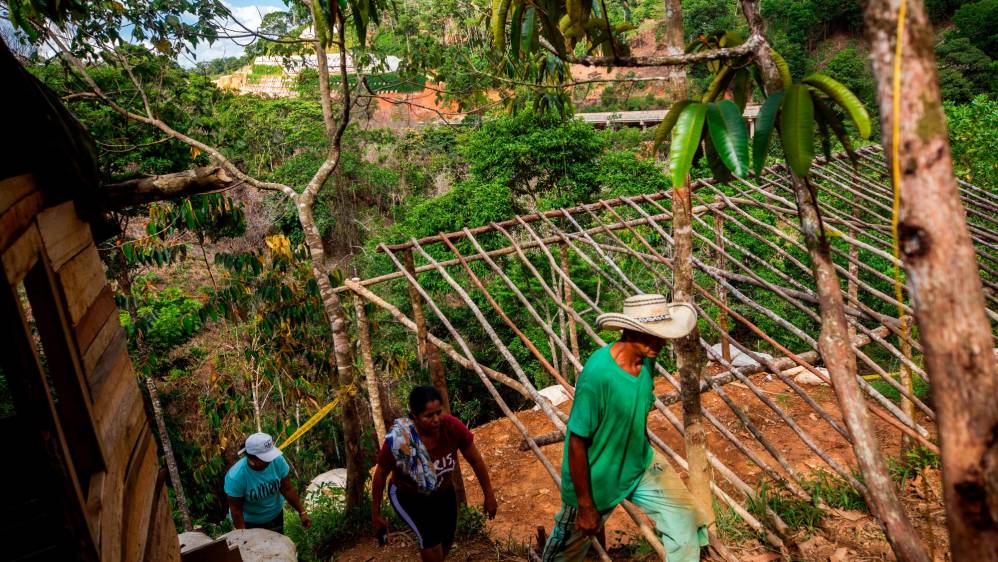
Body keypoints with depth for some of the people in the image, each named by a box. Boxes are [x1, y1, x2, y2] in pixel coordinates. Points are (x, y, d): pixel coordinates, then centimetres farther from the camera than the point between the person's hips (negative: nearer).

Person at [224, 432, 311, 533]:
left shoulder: (278, 461, -25)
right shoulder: (235, 477, -33)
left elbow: (287, 489, -14)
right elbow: (236, 509, -22)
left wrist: (302, 512, -15)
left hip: (275, 515, 4)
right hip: (249, 522, -4)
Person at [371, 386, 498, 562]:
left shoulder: (452, 426, -29)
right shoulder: (399, 439, -35)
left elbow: (476, 461, -13)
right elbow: (381, 474, -17)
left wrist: (489, 495, -5)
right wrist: (375, 513, -7)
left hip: (443, 492, 4)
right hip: (408, 497, -3)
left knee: (447, 540, 14)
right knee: (430, 537, -22)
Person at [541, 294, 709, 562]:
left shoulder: (646, 358, -11)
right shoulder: (598, 374, -34)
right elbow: (577, 442, -26)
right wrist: (585, 506, -18)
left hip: (641, 466, 6)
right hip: (595, 479, -5)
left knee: (688, 525, 3)